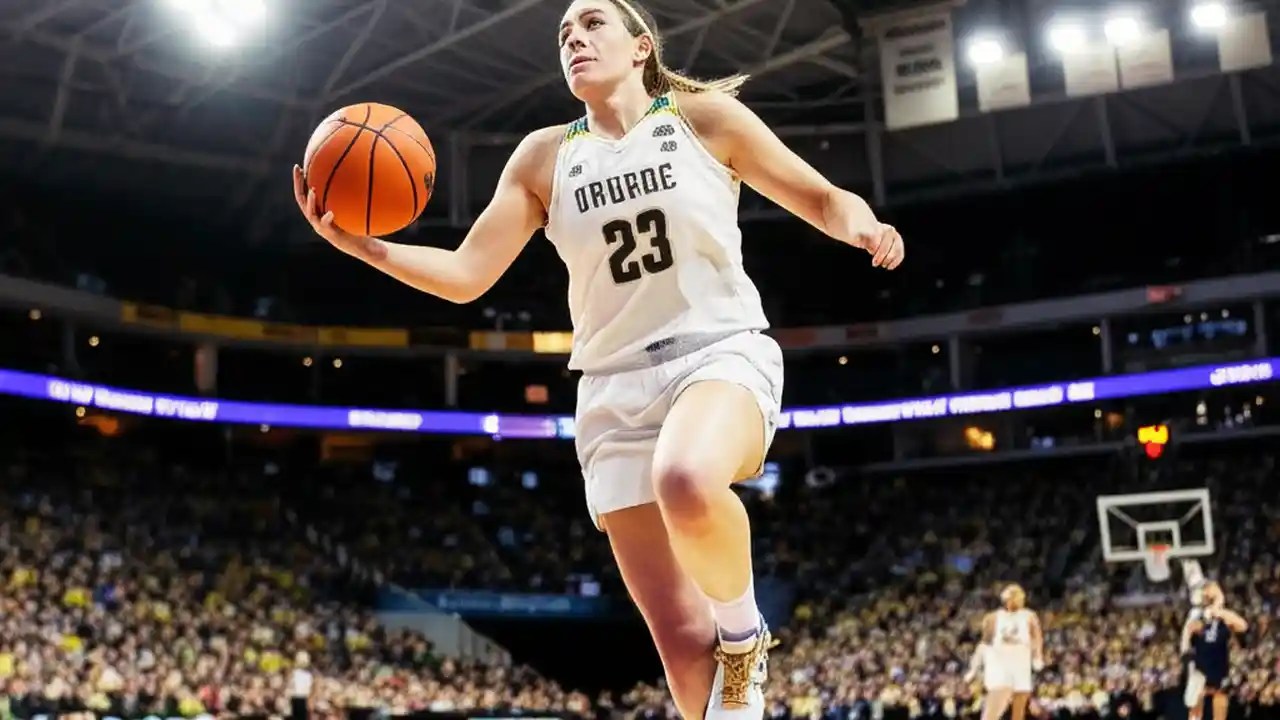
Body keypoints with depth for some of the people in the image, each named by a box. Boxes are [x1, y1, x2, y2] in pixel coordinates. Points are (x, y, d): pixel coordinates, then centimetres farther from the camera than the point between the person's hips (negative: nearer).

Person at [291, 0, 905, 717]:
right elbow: (467, 274, 5)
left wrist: (864, 224, -17)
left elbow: (821, 199, 6)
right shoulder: (544, 156, 9)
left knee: (687, 481, -39)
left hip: (722, 352, -3)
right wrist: (362, 245, -10)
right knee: (680, 637, -4)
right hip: (616, 389, 3)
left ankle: (743, 628, -9)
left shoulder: (704, 117, 2)